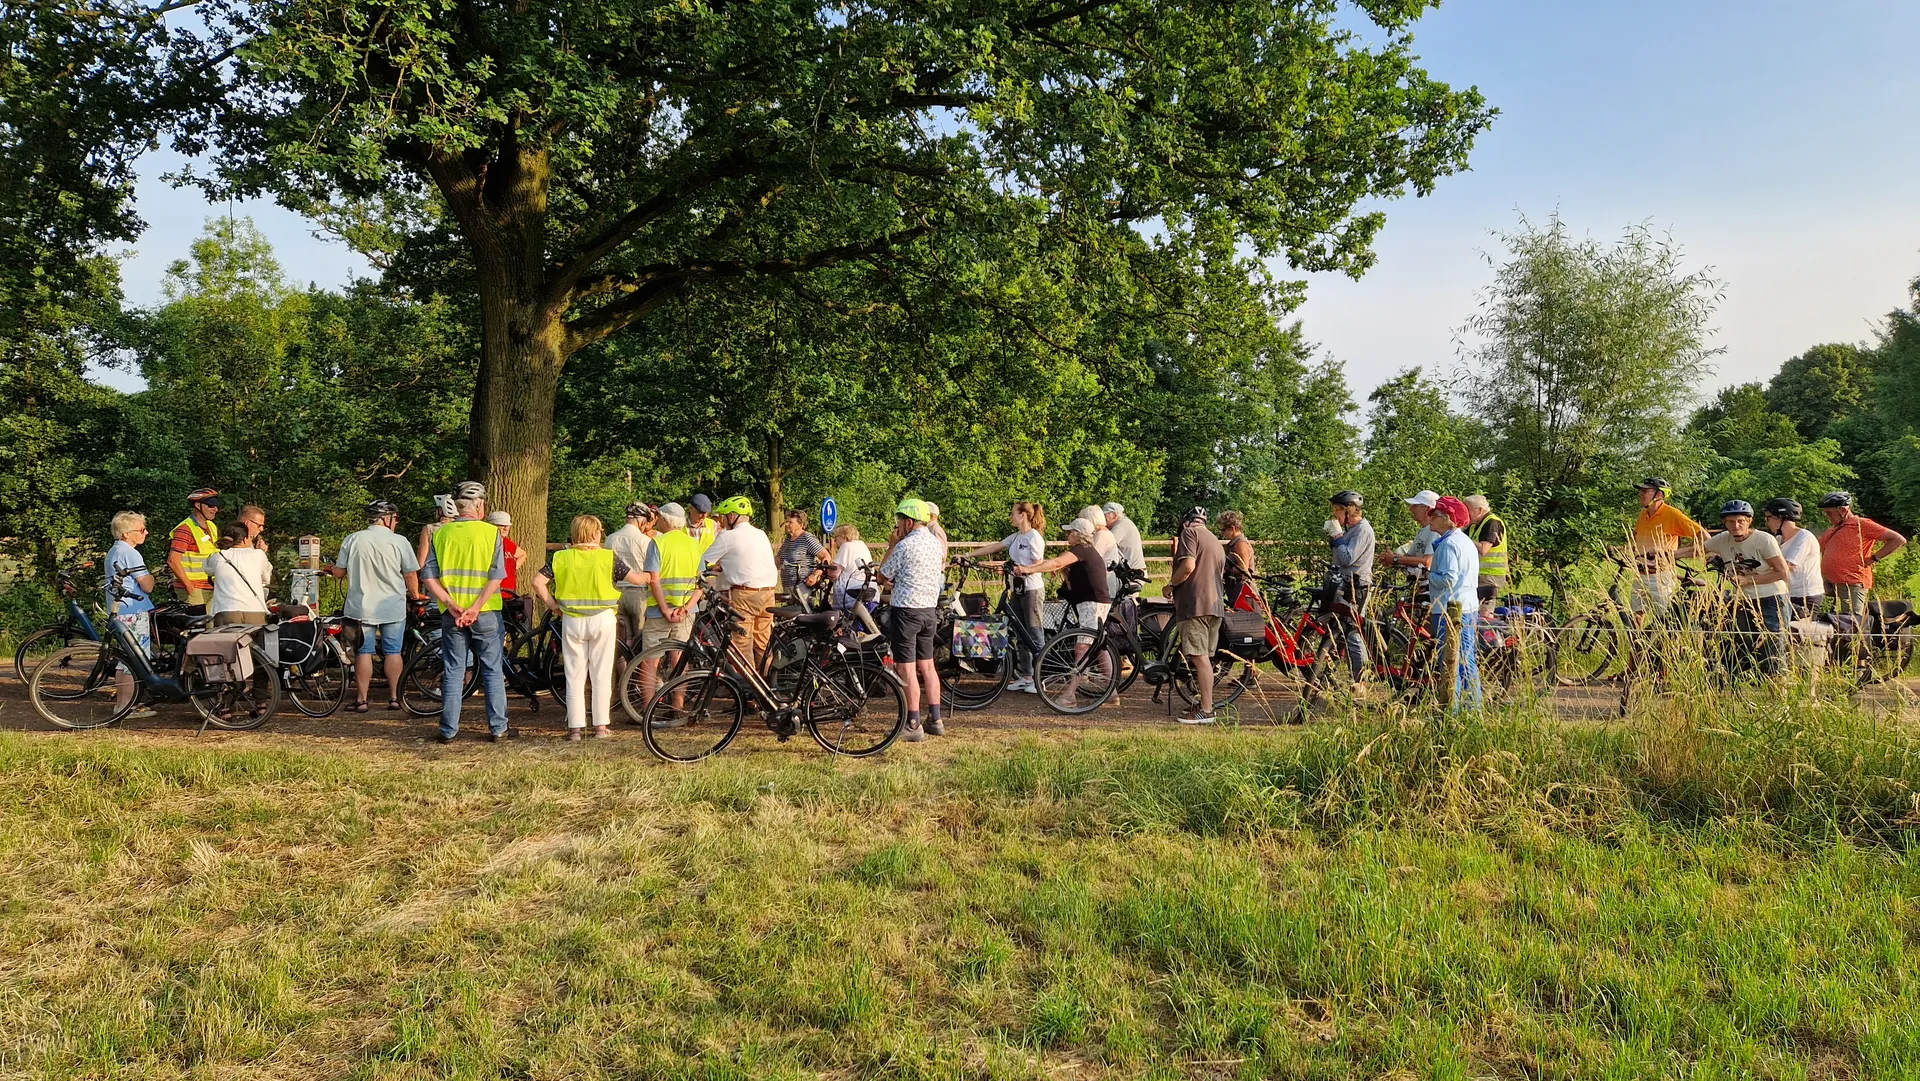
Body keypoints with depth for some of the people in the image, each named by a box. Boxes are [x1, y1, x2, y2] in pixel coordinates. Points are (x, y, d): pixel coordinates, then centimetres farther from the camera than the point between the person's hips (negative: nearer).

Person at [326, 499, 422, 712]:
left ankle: (362, 700, 8)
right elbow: (411, 575, -4)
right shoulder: (399, 542, -7)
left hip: (361, 607, 1)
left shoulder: (352, 540, -2)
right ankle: (394, 697, 14)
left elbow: (339, 572, 3)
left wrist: (330, 568, 27)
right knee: (393, 652, 9)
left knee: (364, 652, 7)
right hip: (393, 607, -1)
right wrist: (414, 595, 14)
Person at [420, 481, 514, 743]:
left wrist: (451, 604, -10)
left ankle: (448, 730, 11)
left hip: (451, 614, 2)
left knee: (452, 672, 9)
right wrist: (475, 608, -17)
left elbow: (428, 576, -4)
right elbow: (496, 577, -14)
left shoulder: (441, 534, 3)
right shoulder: (491, 533, -5)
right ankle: (498, 728, 10)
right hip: (485, 613, -2)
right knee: (493, 671, 7)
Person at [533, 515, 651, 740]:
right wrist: (651, 575, 15)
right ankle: (601, 726, 11)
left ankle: (575, 727, 8)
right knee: (601, 675, 8)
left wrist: (552, 605, 3)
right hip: (602, 620, -1)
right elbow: (636, 579, -4)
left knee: (574, 676, 8)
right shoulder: (608, 557, -5)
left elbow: (538, 582, -7)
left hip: (572, 620, 1)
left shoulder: (561, 557, 0)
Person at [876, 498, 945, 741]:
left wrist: (892, 545, 0)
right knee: (927, 666, 15)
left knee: (907, 669, -4)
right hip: (930, 609, 8)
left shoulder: (905, 545, -15)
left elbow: (882, 576, -6)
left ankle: (913, 726, -3)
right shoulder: (936, 542, 9)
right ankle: (935, 720, 19)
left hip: (907, 610, -8)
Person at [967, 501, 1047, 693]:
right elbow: (992, 548, 14)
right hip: (1018, 589, 9)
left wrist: (1021, 568, -29)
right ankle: (1026, 676, 17)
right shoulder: (1015, 537, 12)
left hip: (1032, 589, -8)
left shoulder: (1035, 537, -12)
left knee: (1033, 633, -5)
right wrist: (968, 555, 11)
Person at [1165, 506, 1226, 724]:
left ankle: (1206, 710, -12)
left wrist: (1170, 585, -4)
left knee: (1199, 657, -10)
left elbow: (1188, 566, -17)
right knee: (1205, 658, 16)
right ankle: (1205, 704, 23)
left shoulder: (1190, 532, -2)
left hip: (1194, 603, -9)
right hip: (1215, 605, 9)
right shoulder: (1216, 542, 25)